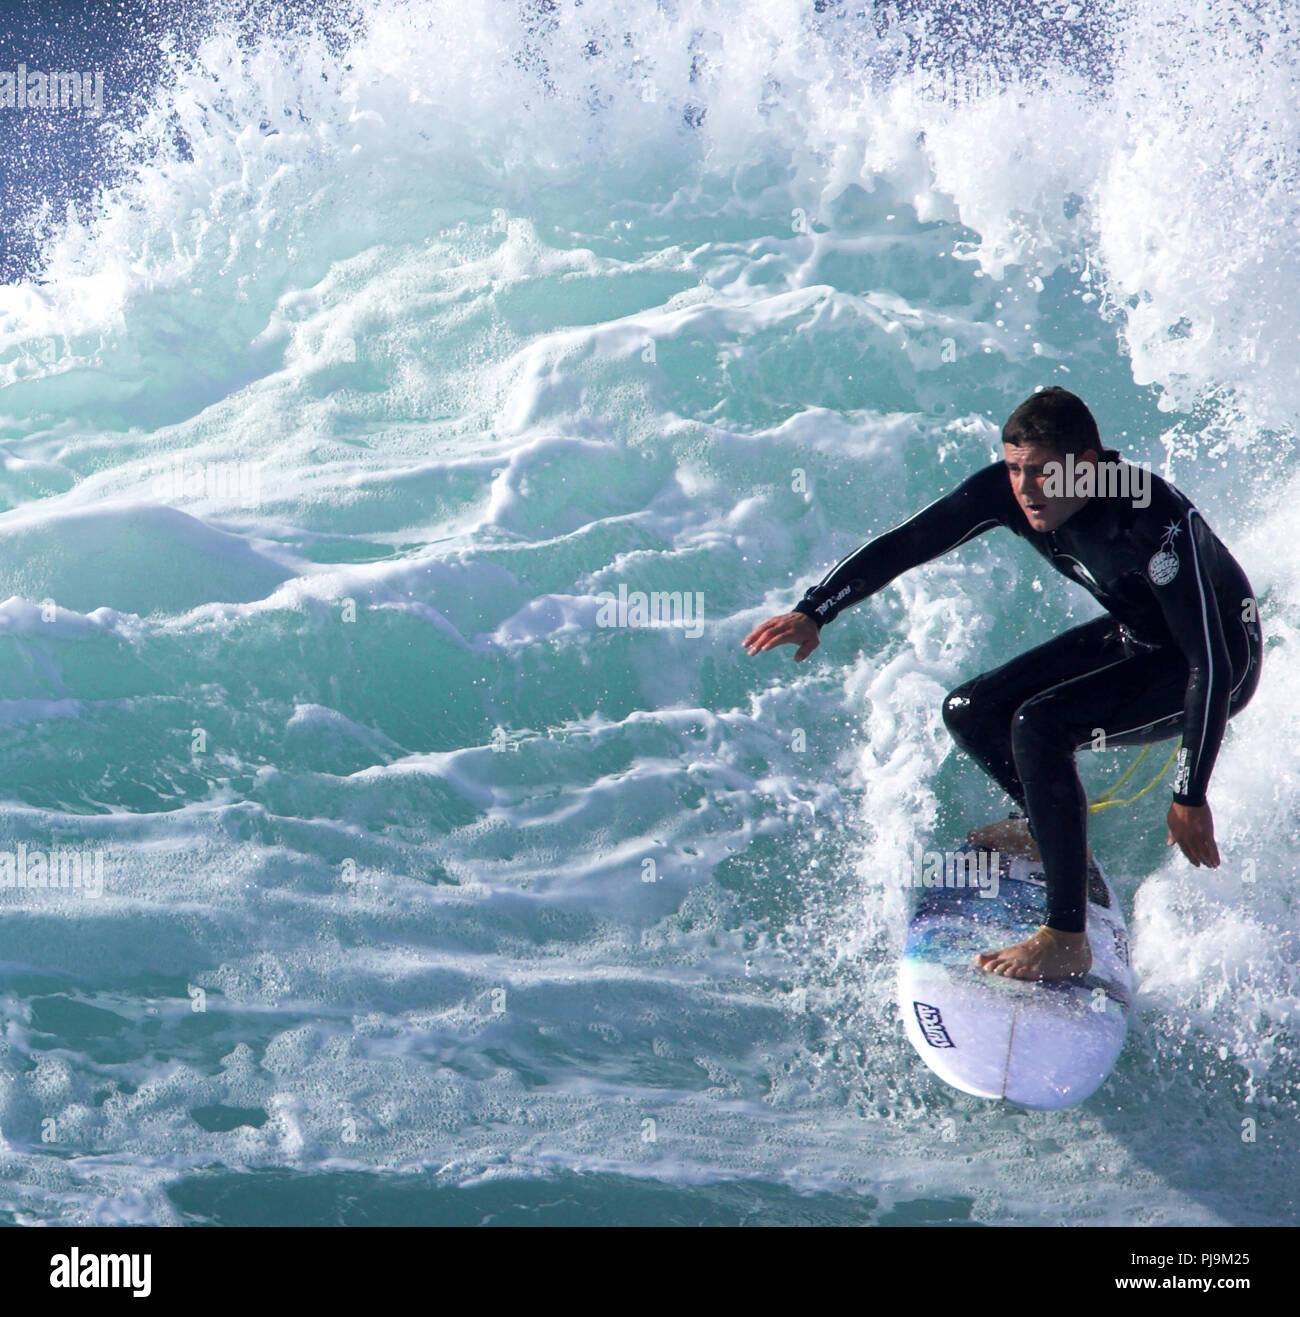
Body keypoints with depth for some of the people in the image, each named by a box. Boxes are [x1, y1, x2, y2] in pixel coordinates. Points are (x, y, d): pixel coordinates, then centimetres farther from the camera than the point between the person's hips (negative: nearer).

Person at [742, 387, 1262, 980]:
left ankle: (1066, 941, -21)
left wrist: (1190, 799, -33)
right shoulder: (1008, 489, -18)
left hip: (1223, 656, -7)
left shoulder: (1156, 524, -36)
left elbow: (1212, 665, -34)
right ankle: (1053, 834, 27)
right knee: (969, 713, -1)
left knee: (1038, 725, -27)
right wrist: (813, 613, -23)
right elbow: (903, 545, -11)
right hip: (1133, 635, 7)